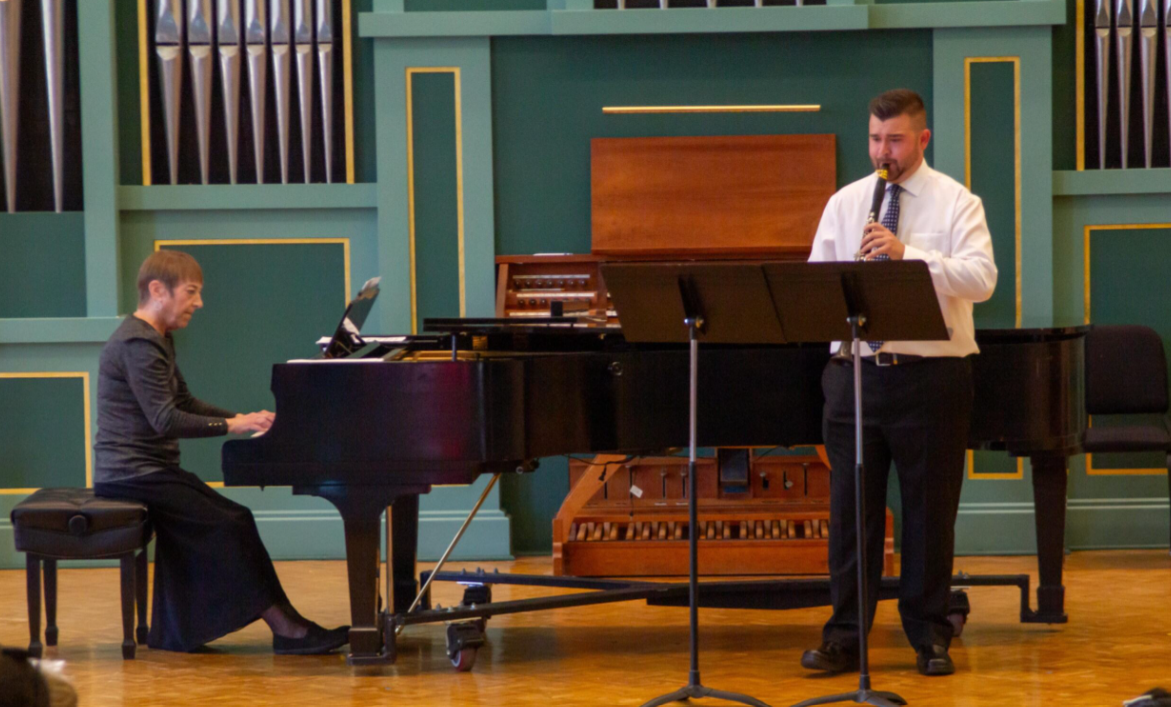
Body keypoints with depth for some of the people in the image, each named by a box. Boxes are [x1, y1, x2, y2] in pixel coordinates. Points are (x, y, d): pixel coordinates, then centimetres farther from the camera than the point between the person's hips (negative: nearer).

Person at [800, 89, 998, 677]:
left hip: (931, 375, -3)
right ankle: (844, 636, 9)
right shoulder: (845, 203, 11)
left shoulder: (956, 202, 0)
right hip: (856, 369, 3)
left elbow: (982, 278, -14)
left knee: (930, 508, 4)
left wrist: (908, 253, -24)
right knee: (851, 506, 3)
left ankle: (929, 635, 14)